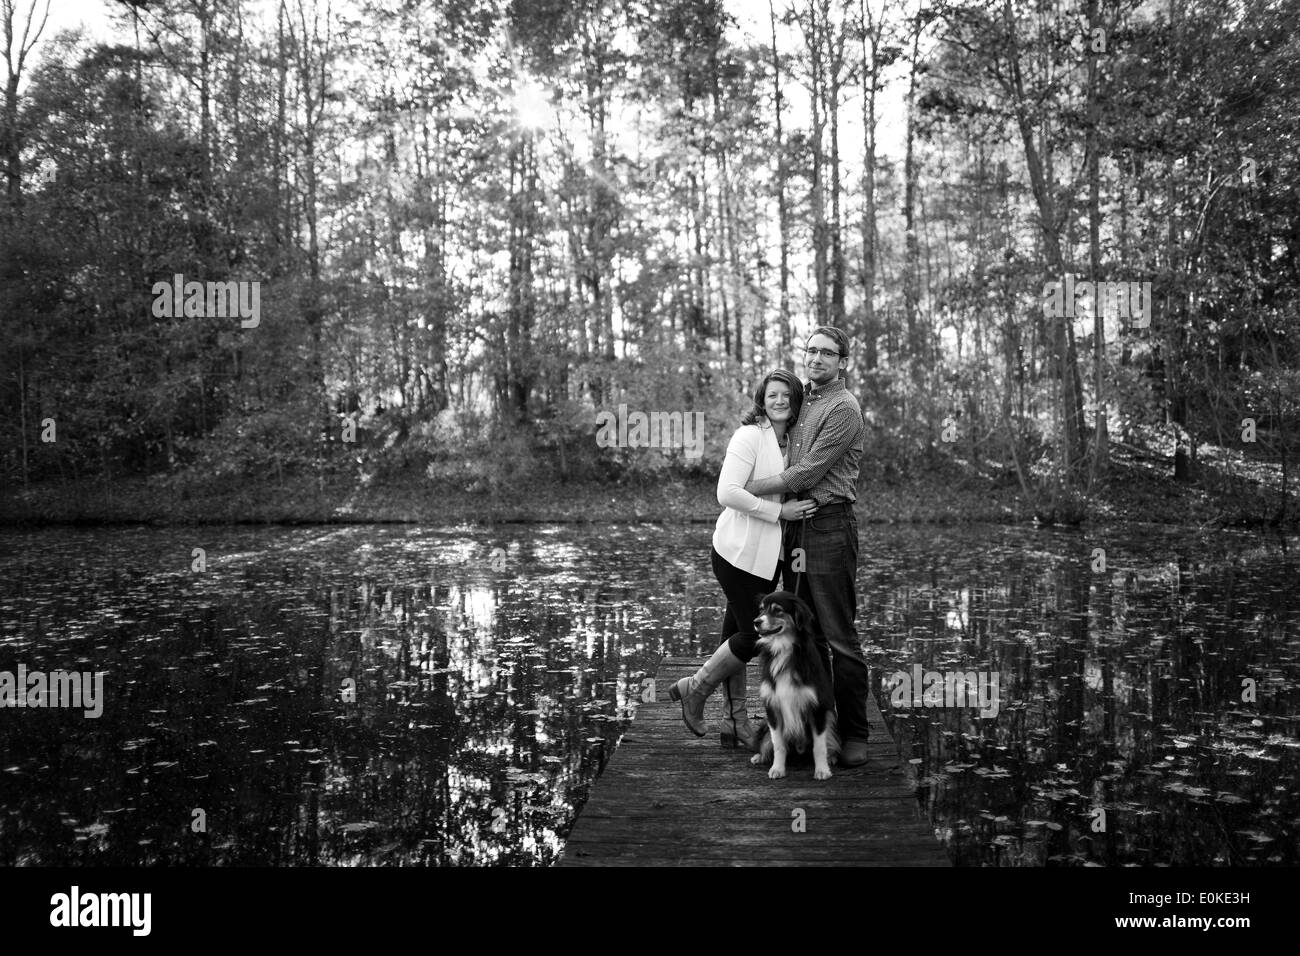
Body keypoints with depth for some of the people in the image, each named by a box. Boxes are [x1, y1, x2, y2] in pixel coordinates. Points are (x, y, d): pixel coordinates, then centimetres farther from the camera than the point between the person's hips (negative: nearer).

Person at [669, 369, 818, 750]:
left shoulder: (788, 443, 14)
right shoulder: (749, 436, -12)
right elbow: (727, 493, -22)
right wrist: (779, 511, -19)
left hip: (768, 557, 8)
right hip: (739, 553, -8)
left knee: (740, 635, 13)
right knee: (755, 636, -5)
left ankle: (736, 723, 22)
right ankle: (695, 688, 16)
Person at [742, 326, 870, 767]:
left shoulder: (844, 408, -10)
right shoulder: (803, 400, 17)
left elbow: (807, 473, -14)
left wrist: (751, 487, -6)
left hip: (830, 527, -8)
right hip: (794, 526, 8)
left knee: (840, 635, -5)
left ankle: (854, 735, 4)